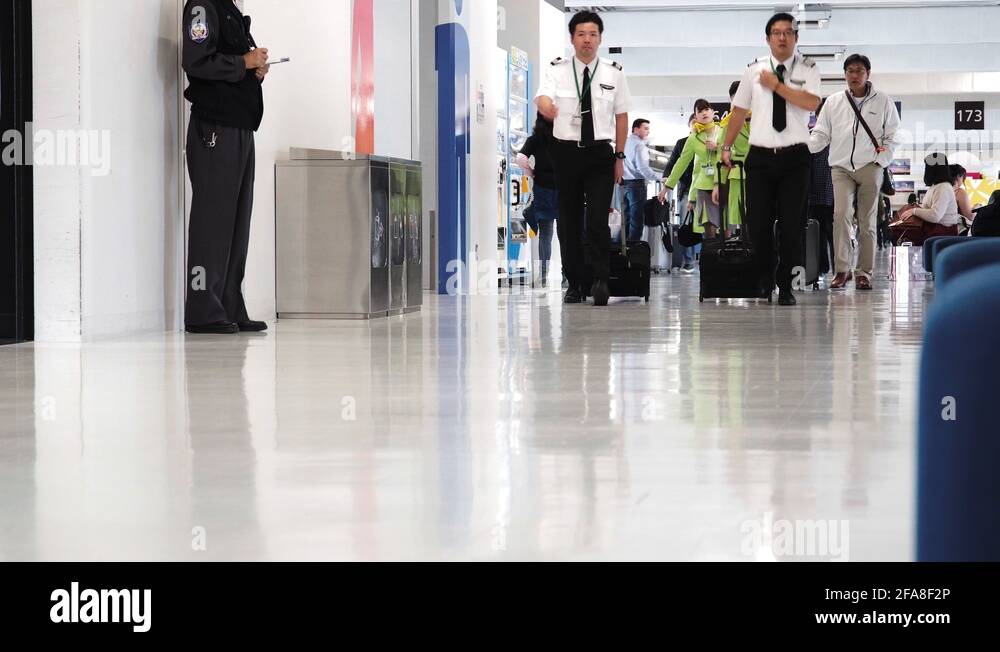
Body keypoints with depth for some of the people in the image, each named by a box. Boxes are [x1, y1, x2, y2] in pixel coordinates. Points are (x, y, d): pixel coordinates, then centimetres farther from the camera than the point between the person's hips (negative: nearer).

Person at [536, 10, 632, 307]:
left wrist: (619, 156, 1)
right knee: (568, 221, 7)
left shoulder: (613, 73, 2)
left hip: (601, 152, -1)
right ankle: (575, 284, 18)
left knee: (598, 220, -13)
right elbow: (543, 96, -21)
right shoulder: (557, 70, -1)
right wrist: (547, 107, -46)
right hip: (566, 151, 1)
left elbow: (621, 116, 5)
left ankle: (600, 281, -7)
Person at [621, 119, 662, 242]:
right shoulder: (639, 145, -9)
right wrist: (659, 178, -14)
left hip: (624, 183, 8)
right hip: (637, 183, -8)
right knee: (637, 219, -8)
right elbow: (643, 167, -17)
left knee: (627, 217, 11)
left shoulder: (625, 143, 15)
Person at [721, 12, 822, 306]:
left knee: (791, 224, -1)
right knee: (758, 224, 0)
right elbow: (739, 111, 12)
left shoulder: (808, 69, 1)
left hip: (795, 158, -1)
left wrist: (777, 85, -14)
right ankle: (765, 278, 23)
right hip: (760, 157, 1)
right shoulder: (754, 70, 6)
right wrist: (727, 147, 11)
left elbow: (812, 103, -16)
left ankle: (785, 286, 10)